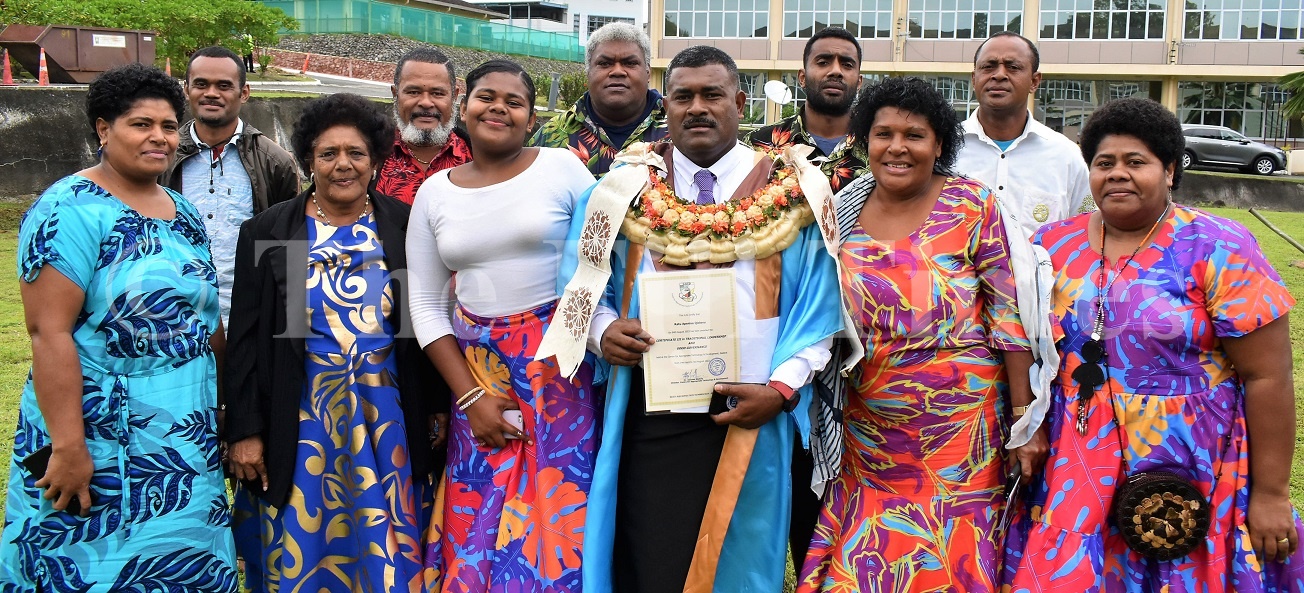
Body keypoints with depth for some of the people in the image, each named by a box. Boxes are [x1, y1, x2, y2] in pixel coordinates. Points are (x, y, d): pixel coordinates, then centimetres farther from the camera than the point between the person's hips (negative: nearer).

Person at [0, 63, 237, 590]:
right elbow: (49, 332, -18)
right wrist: (67, 446, -22)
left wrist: (223, 404, 13)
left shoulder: (184, 213, 11)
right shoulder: (71, 211, -12)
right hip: (101, 448, -7)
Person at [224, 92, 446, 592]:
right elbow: (245, 338, 0)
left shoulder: (404, 226, 1)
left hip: (388, 419, 1)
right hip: (301, 422, 0)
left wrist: (437, 410, 5)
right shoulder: (266, 232, 0)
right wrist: (244, 430, -3)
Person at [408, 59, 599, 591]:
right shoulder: (434, 192, 6)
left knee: (555, 511, 1)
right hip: (476, 368, 3)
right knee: (475, 523, 5)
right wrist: (470, 395, -3)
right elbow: (426, 306, 6)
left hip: (556, 365, -2)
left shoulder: (562, 168, -2)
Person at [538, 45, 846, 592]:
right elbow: (583, 284, 11)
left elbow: (816, 304, 0)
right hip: (649, 416, 1)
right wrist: (603, 329, -9)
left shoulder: (789, 191, 2)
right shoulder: (626, 189, 6)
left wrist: (782, 388, -11)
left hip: (750, 416, 0)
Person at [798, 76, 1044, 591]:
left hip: (960, 428, -3)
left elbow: (1010, 316, -7)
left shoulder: (972, 207, -6)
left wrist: (1024, 420, -10)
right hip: (868, 430, 3)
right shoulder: (843, 212, 3)